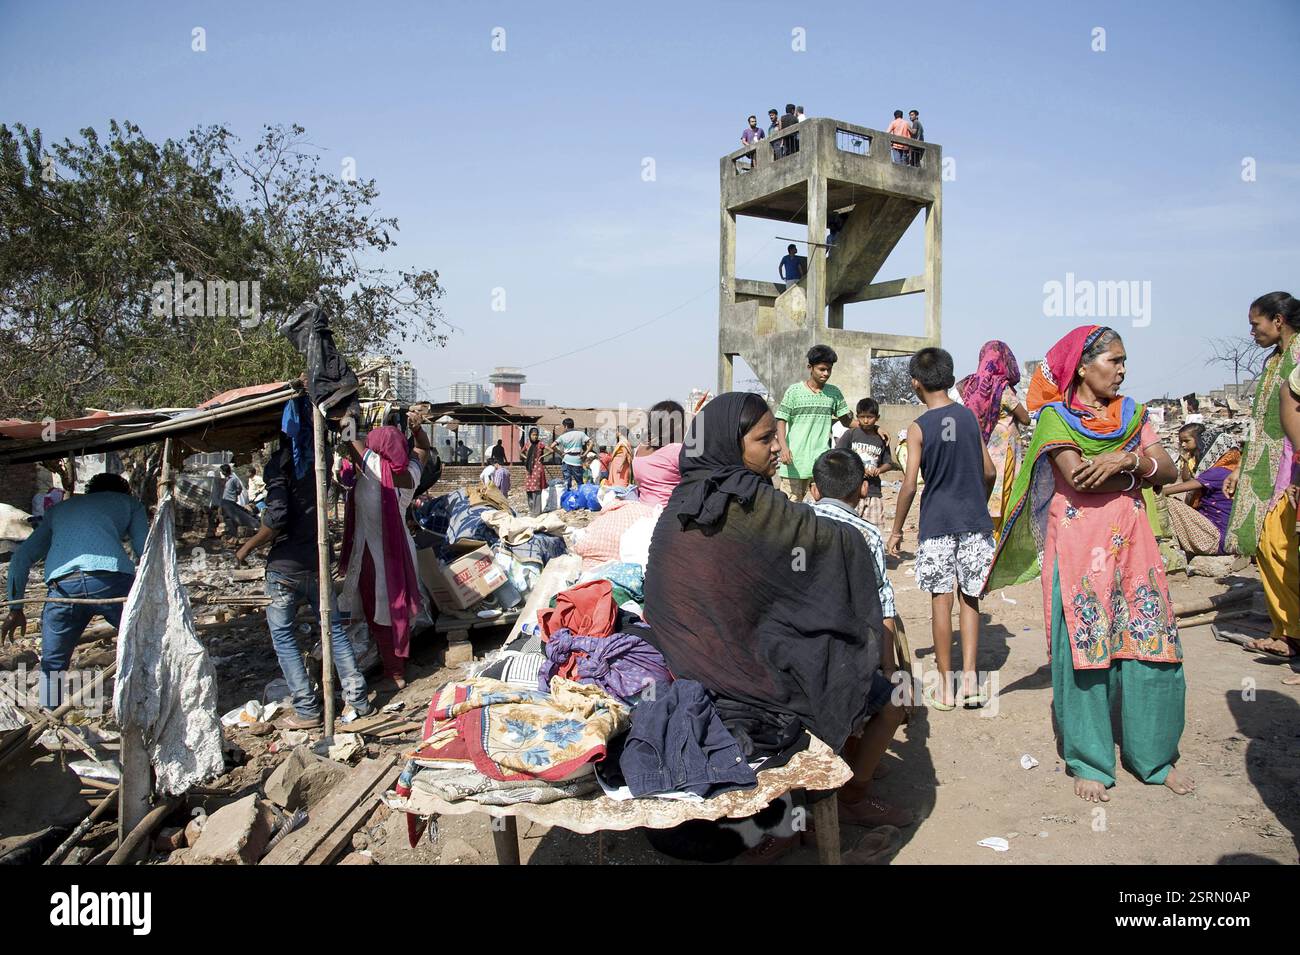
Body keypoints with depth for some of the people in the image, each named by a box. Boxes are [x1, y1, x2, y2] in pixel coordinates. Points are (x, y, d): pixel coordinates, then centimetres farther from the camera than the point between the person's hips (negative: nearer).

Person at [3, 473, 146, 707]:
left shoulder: (58, 509, 37)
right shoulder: (127, 501, 28)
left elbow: (20, 557, 30)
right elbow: (147, 553, 17)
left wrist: (15, 608, 32)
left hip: (62, 585, 3)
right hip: (111, 579, -3)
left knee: (51, 668, 20)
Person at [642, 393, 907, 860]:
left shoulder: (680, 503, 1)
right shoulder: (750, 500, -21)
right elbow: (843, 542, -12)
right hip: (755, 676, -8)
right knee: (884, 697, 17)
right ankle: (851, 799, 36)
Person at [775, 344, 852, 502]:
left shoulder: (834, 393, 9)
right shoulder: (794, 391, -1)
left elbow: (845, 420, 15)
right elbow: (781, 421, -2)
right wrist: (784, 447, -18)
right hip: (796, 460, -2)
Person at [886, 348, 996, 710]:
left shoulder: (919, 428, -7)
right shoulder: (970, 417, 3)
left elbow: (909, 484, -10)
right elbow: (988, 472, 8)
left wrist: (896, 529, 0)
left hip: (936, 522, -3)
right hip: (974, 521, 3)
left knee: (941, 600, 3)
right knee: (970, 599, 10)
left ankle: (946, 686, 10)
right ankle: (970, 679, 7)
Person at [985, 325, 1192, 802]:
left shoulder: (1131, 413, 15)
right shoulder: (1055, 417, -1)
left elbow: (1167, 470, 2)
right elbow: (1079, 478, -17)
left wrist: (1125, 460, -16)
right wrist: (1138, 471, -5)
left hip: (1133, 546, 5)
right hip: (1080, 550, -4)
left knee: (1151, 647, 4)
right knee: (1083, 651, 0)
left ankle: (1155, 755, 21)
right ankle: (1089, 762, 13)